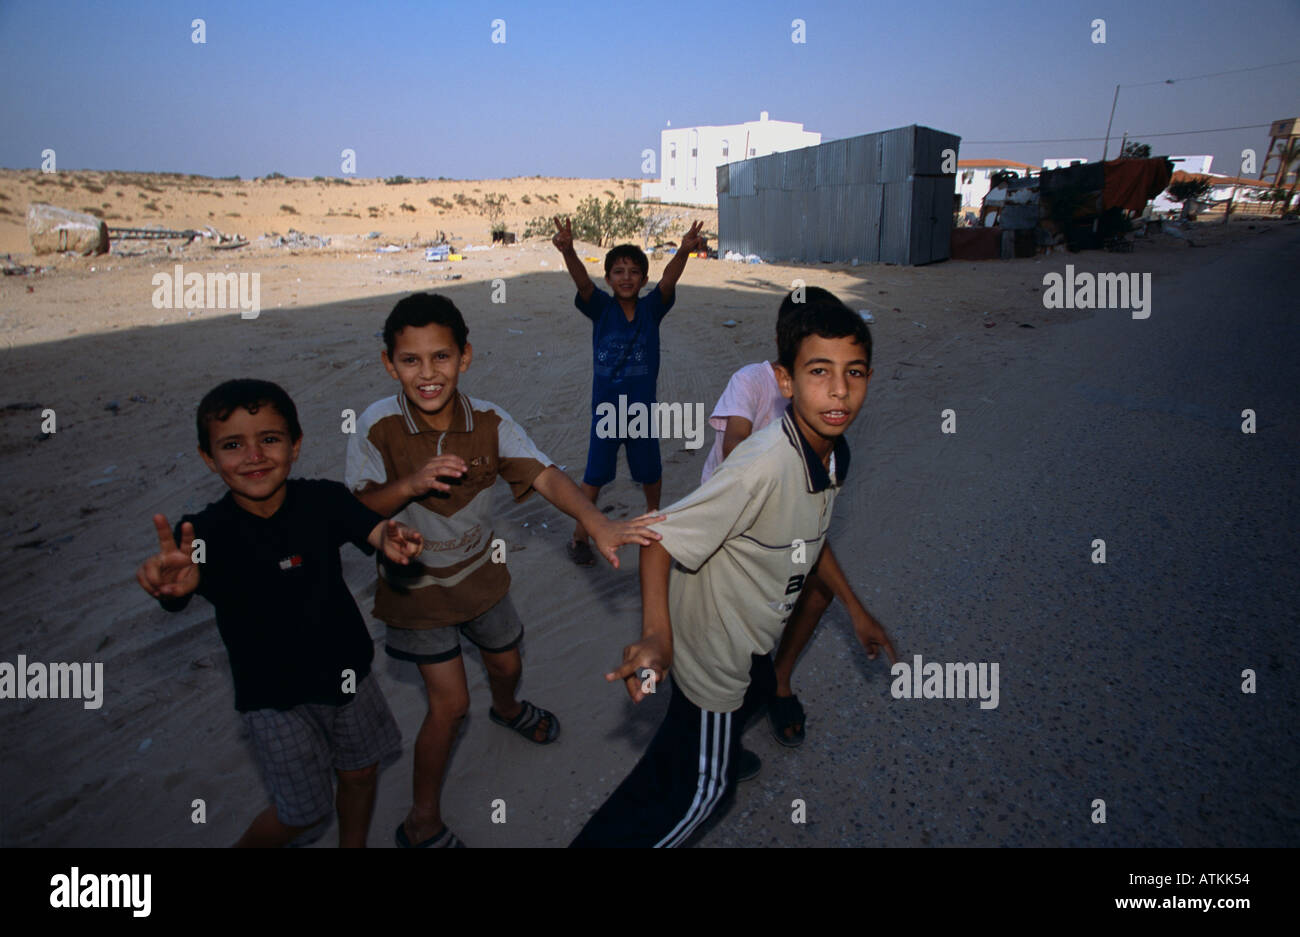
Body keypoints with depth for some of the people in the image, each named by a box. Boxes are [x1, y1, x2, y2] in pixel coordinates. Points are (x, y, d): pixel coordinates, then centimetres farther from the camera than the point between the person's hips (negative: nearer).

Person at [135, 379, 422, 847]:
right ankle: (246, 845, 44)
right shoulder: (208, 532, -20)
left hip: (347, 673, 3)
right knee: (302, 812, 11)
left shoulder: (323, 500, -14)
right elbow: (178, 590, -38)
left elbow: (374, 527, -28)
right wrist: (171, 583, -63)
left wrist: (392, 538, -53)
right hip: (276, 696, -2)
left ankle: (353, 845, 49)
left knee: (360, 774, 20)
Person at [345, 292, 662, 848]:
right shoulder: (377, 427, -20)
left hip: (480, 572, 4)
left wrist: (595, 521, -44)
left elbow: (543, 474, -27)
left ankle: (507, 710, 63)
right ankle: (421, 823, 22)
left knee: (506, 663, 24)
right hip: (417, 584, -3)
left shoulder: (489, 422, -16)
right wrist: (410, 484, -37)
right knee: (450, 703, -3)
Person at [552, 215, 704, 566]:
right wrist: (568, 251, -45)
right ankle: (580, 534, 23)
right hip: (604, 410, -1)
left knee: (650, 472, 19)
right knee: (594, 476, 8)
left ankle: (653, 511, 47)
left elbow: (669, 281, -23)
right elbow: (582, 281, -25)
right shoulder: (601, 308, -7)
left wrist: (683, 252, -43)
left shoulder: (651, 308, -5)